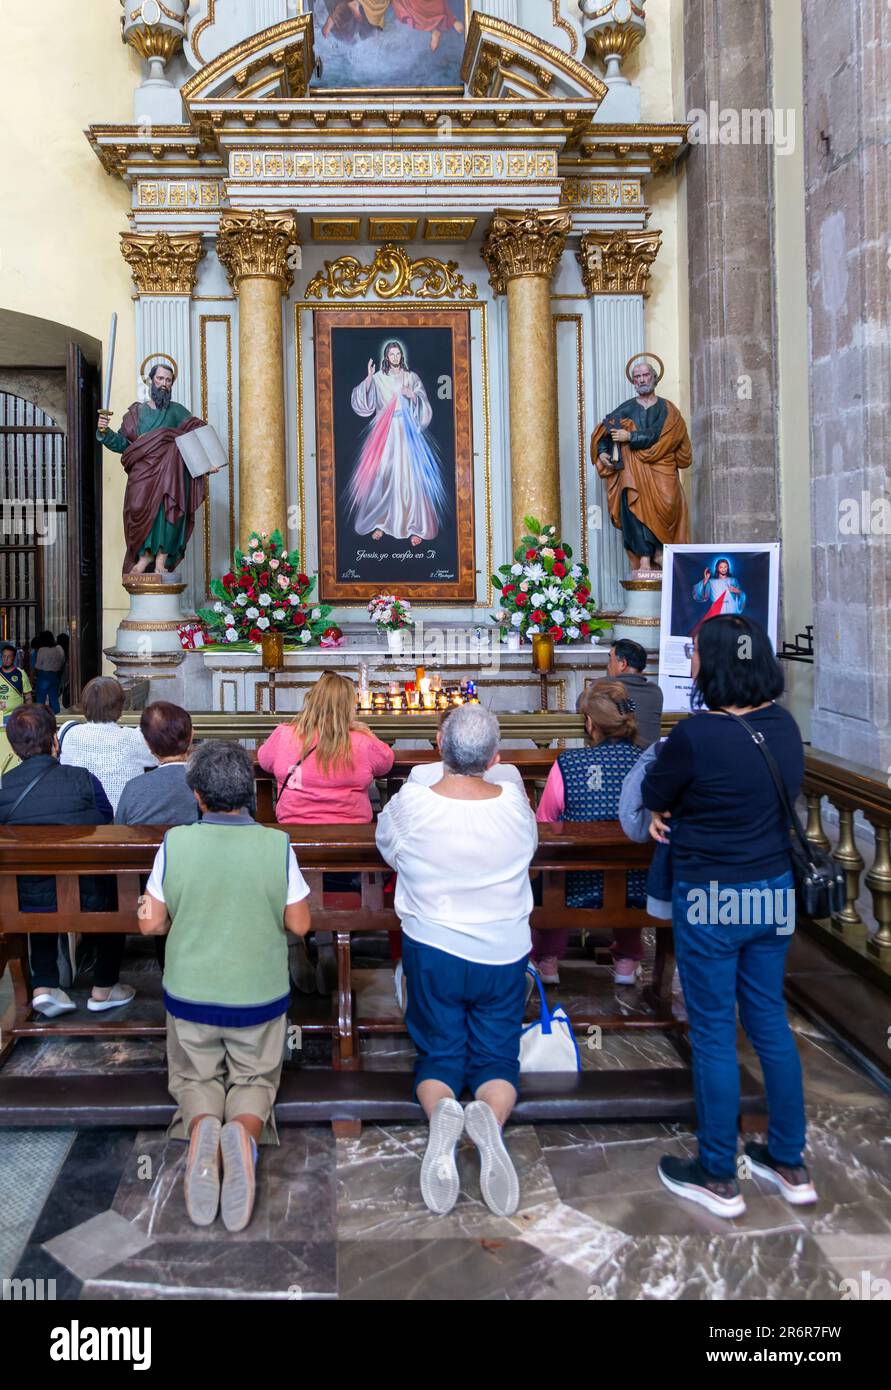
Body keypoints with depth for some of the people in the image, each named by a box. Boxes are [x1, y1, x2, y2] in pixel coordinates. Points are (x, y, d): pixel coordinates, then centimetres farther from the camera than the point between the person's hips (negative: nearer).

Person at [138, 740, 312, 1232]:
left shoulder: (175, 843, -13)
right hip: (260, 997, 0)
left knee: (196, 1077, 23)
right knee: (255, 1079, 20)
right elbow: (299, 924, -6)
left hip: (189, 995, 1)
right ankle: (244, 1131, -15)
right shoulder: (277, 845, -14)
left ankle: (202, 1127, -13)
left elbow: (150, 923, -5)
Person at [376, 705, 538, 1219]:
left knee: (439, 1056, 14)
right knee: (498, 1060, 12)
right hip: (504, 958, 1)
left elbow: (386, 844, 6)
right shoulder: (515, 805, -12)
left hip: (432, 953, -1)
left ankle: (441, 1112, -21)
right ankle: (491, 1116, -23)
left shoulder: (410, 803, -17)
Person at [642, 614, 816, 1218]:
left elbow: (653, 797, -8)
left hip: (711, 900, -6)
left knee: (714, 1033, 7)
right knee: (771, 1022, 18)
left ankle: (718, 1179, 22)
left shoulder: (696, 735, -22)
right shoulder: (784, 726, -2)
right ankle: (790, 1165, 31)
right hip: (774, 893, 6)